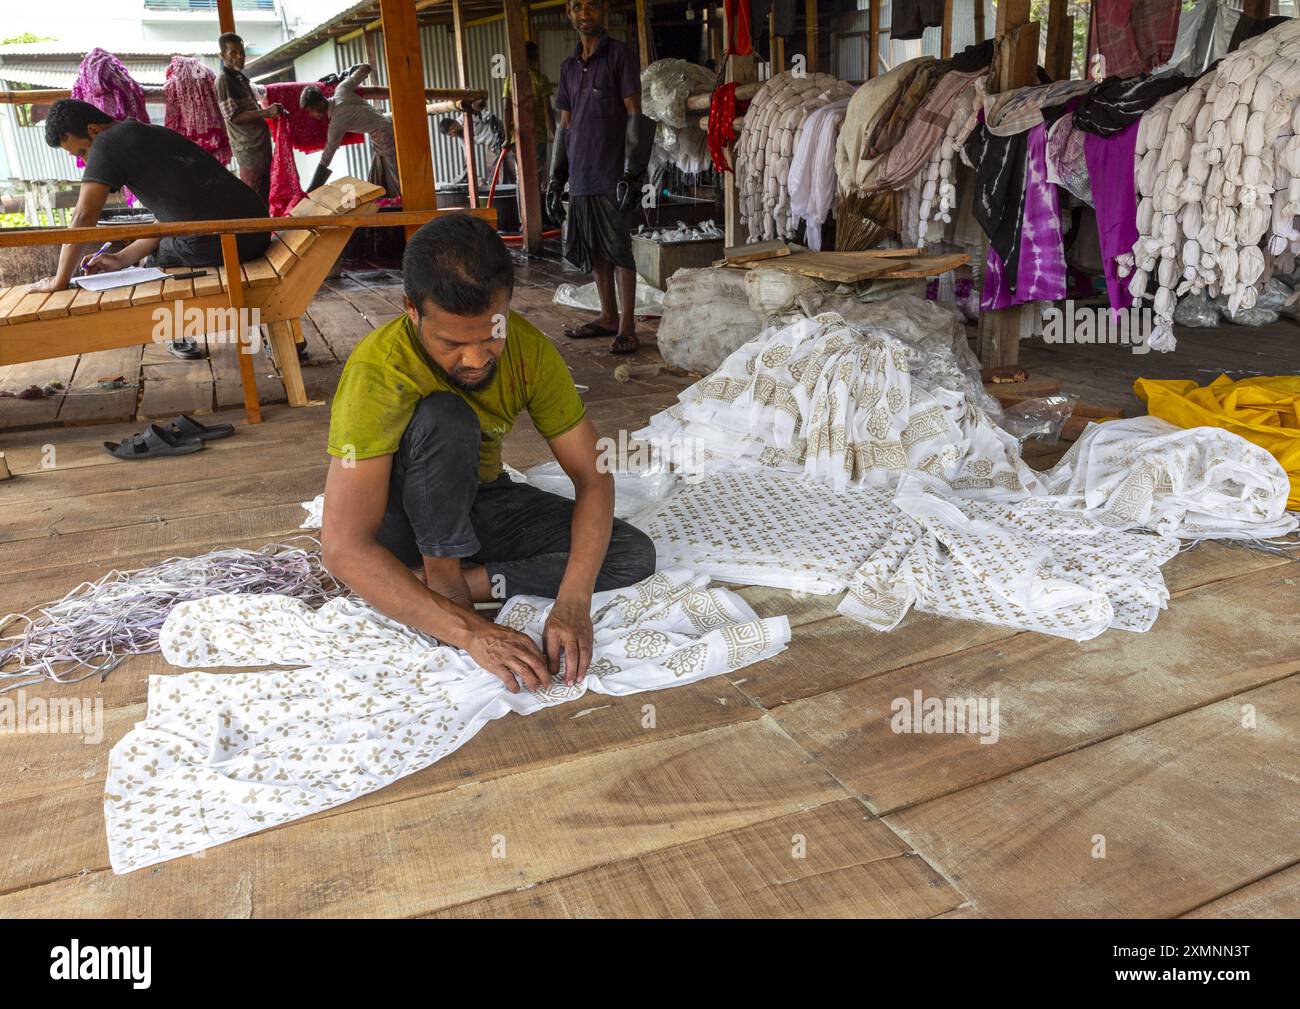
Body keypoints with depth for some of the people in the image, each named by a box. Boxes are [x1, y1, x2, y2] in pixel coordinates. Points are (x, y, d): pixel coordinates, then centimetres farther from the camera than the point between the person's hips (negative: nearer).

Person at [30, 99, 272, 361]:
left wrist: (60, 281, 4)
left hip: (214, 246, -8)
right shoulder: (154, 134, 24)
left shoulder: (108, 142, -1)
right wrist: (122, 259, 20)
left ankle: (181, 338, 35)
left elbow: (84, 216, -5)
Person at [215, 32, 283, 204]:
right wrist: (267, 112, -21)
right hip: (249, 148, -10)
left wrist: (272, 112, 12)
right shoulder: (223, 79, -10)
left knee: (263, 197, 14)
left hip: (261, 145, 10)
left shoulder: (240, 78, 18)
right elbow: (234, 116, -18)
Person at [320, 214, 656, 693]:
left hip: (480, 500, 5)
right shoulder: (379, 371, -32)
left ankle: (451, 581, -17)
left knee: (634, 556, -15)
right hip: (402, 518, -5)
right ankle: (442, 574, -19)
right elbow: (343, 547, -37)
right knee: (445, 419, -36)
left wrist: (572, 603, -33)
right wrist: (469, 629, -44)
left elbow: (594, 477, -18)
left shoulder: (528, 348, -19)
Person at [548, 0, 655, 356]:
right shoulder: (568, 66, 17)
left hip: (610, 175, -6)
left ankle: (627, 326, -1)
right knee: (593, 249, 9)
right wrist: (555, 179, 15)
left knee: (617, 248, -6)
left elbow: (635, 116, -6)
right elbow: (564, 125, 19)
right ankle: (608, 317, 19)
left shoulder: (619, 55, -1)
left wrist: (632, 173, -14)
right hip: (580, 176, 6)